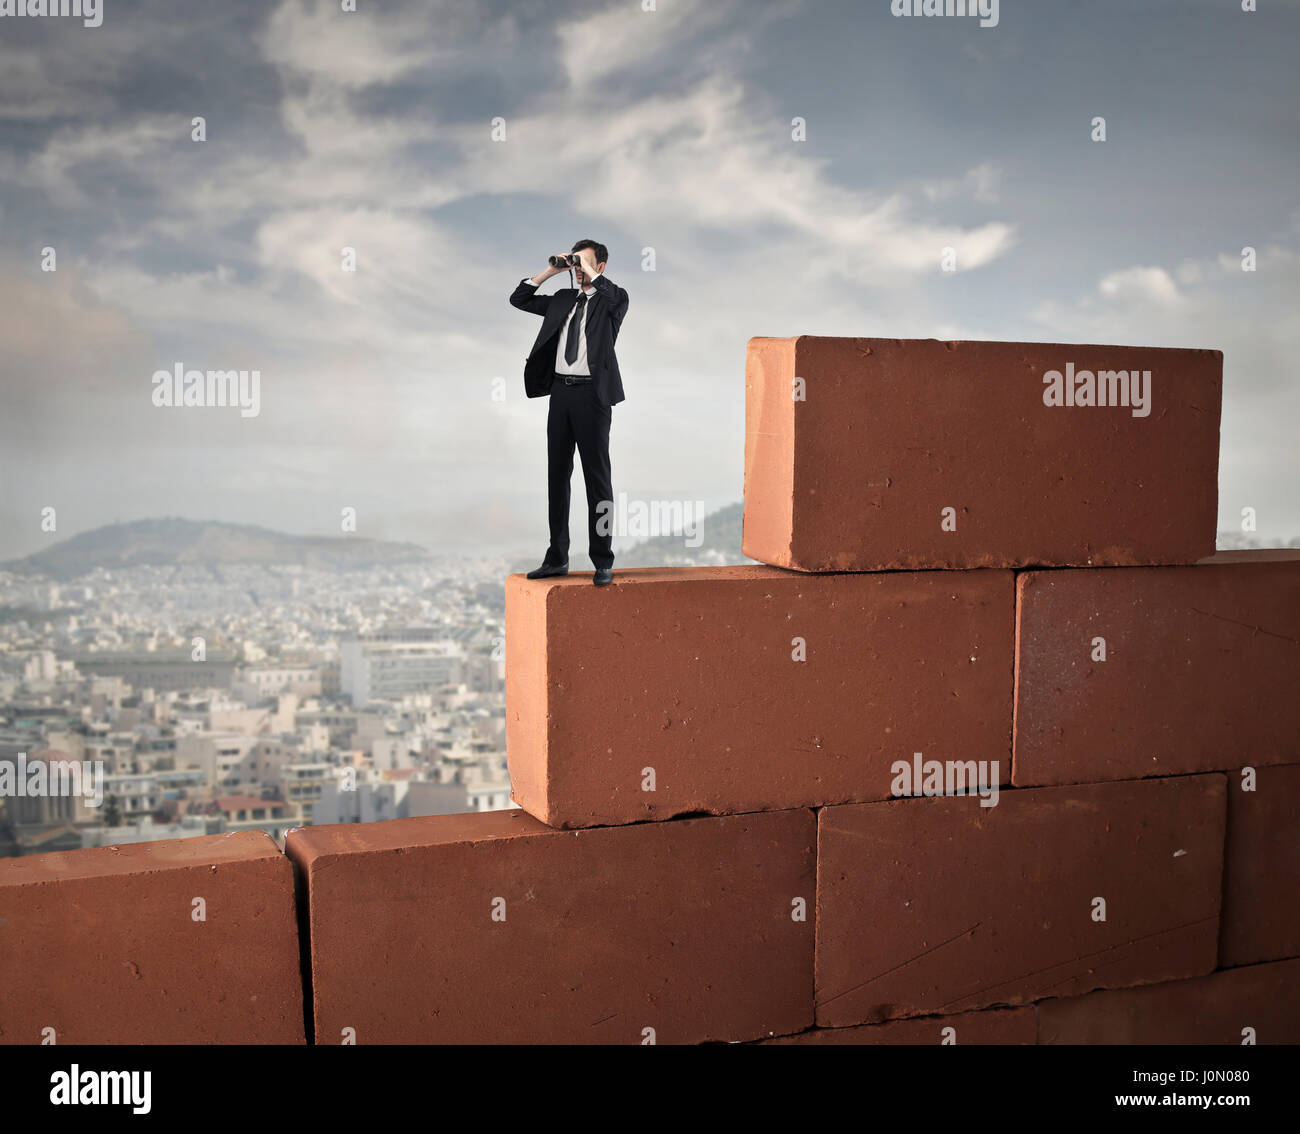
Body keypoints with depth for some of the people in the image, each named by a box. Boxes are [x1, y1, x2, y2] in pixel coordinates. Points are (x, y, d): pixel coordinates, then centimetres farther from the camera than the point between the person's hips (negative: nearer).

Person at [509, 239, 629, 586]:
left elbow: (617, 296, -24)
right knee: (557, 475, 8)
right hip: (561, 391, 6)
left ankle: (602, 561, 1)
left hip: (592, 393, -6)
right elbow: (519, 299, 17)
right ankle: (557, 557, 15)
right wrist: (550, 271, 8)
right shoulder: (564, 299, 16)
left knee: (597, 477, -3)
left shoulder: (612, 299, 0)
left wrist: (589, 271, -13)